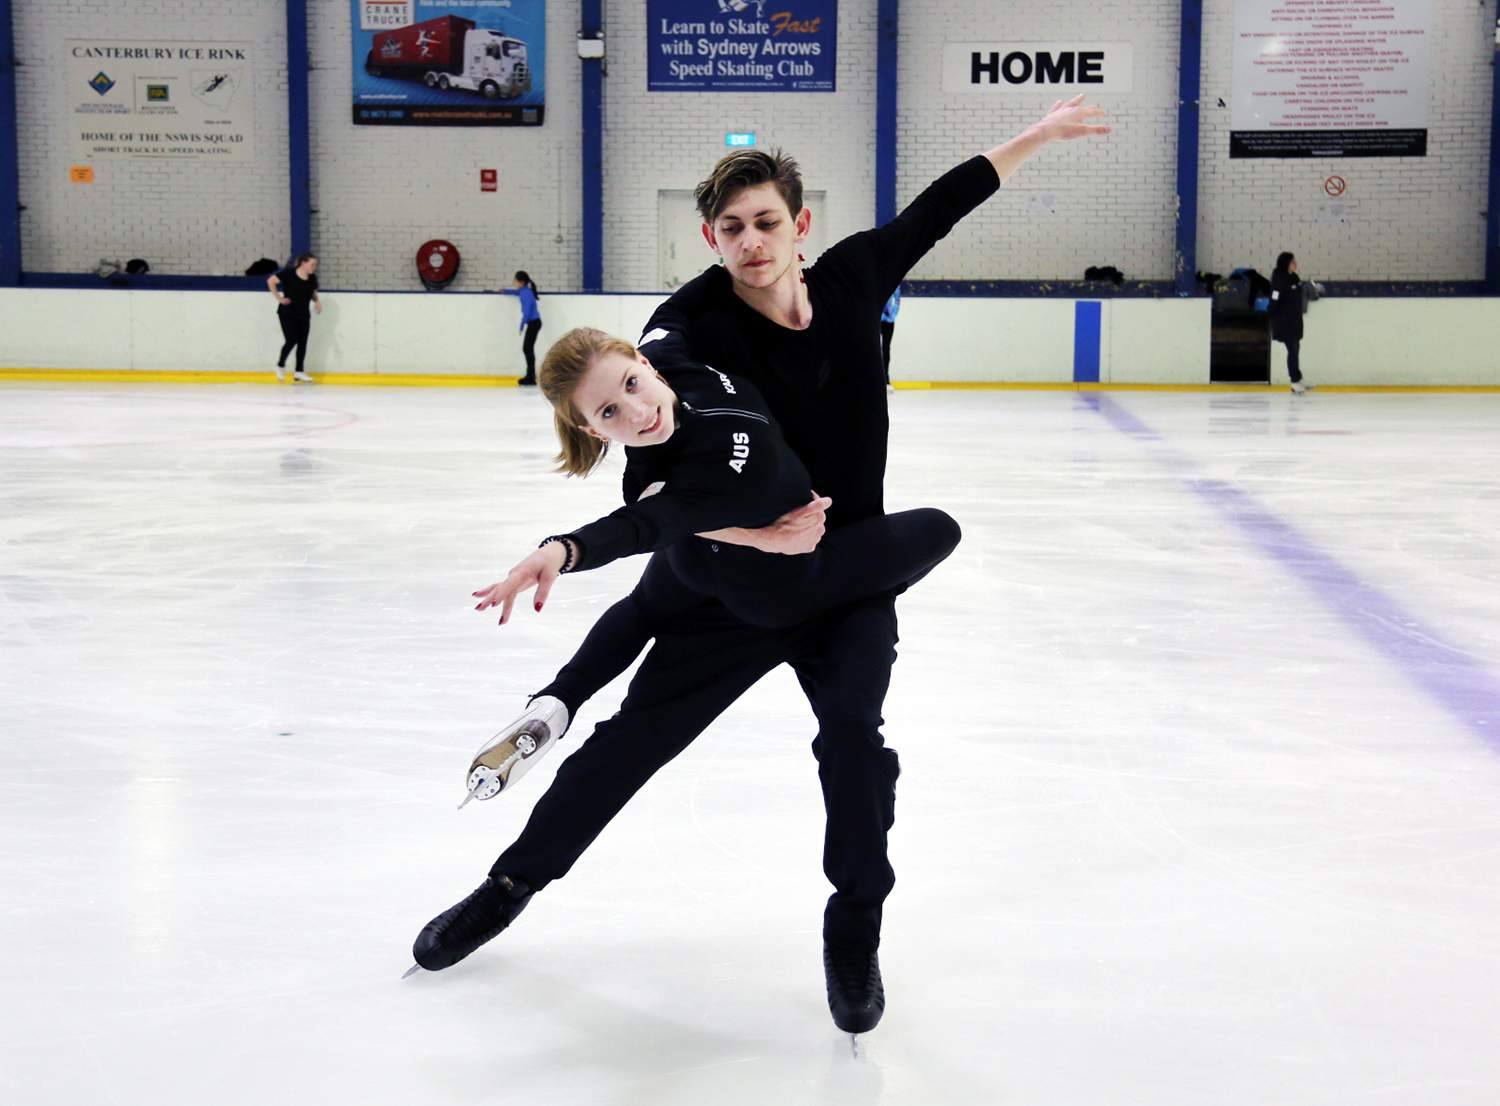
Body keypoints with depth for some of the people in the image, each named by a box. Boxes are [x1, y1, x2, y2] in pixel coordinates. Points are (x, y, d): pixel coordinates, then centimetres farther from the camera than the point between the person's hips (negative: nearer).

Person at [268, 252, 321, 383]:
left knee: (302, 342, 4)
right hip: (287, 313, -5)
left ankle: (299, 371, 13)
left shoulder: (312, 278, 1)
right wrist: (279, 298, -12)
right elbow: (270, 281, -12)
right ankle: (280, 365, 11)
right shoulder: (289, 273, -15)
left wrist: (317, 301, -3)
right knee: (291, 340, -12)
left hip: (303, 314, 6)